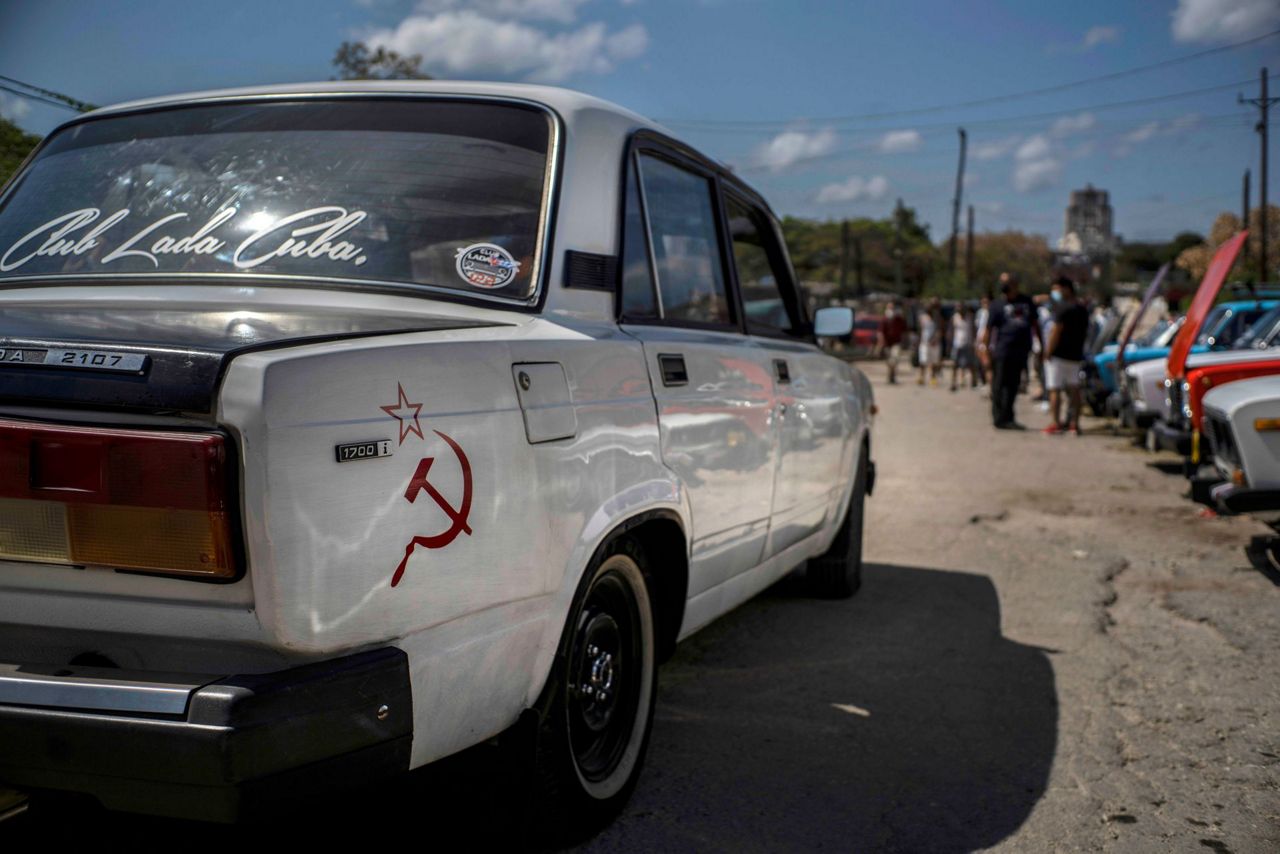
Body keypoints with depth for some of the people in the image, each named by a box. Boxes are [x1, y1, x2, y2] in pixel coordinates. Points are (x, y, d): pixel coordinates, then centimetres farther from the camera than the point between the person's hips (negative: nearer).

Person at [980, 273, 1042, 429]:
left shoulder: (1027, 303, 11)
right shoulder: (998, 306, 0)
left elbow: (1035, 324, 19)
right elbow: (988, 330, -1)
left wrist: (1041, 345, 16)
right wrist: (987, 353, -7)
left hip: (1021, 352, 4)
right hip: (1002, 353, -4)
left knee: (1013, 386, 10)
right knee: (999, 386, -2)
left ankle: (1008, 418, 18)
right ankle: (1000, 418, 4)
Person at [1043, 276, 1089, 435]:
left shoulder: (1063, 308, -14)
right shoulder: (1083, 309, 12)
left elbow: (1056, 331, -18)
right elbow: (1085, 332, 17)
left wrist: (1048, 351, -12)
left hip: (1059, 355, -8)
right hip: (1076, 355, 8)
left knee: (1055, 390, -3)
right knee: (1074, 390, 9)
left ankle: (1057, 423, -6)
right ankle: (1074, 423, 9)